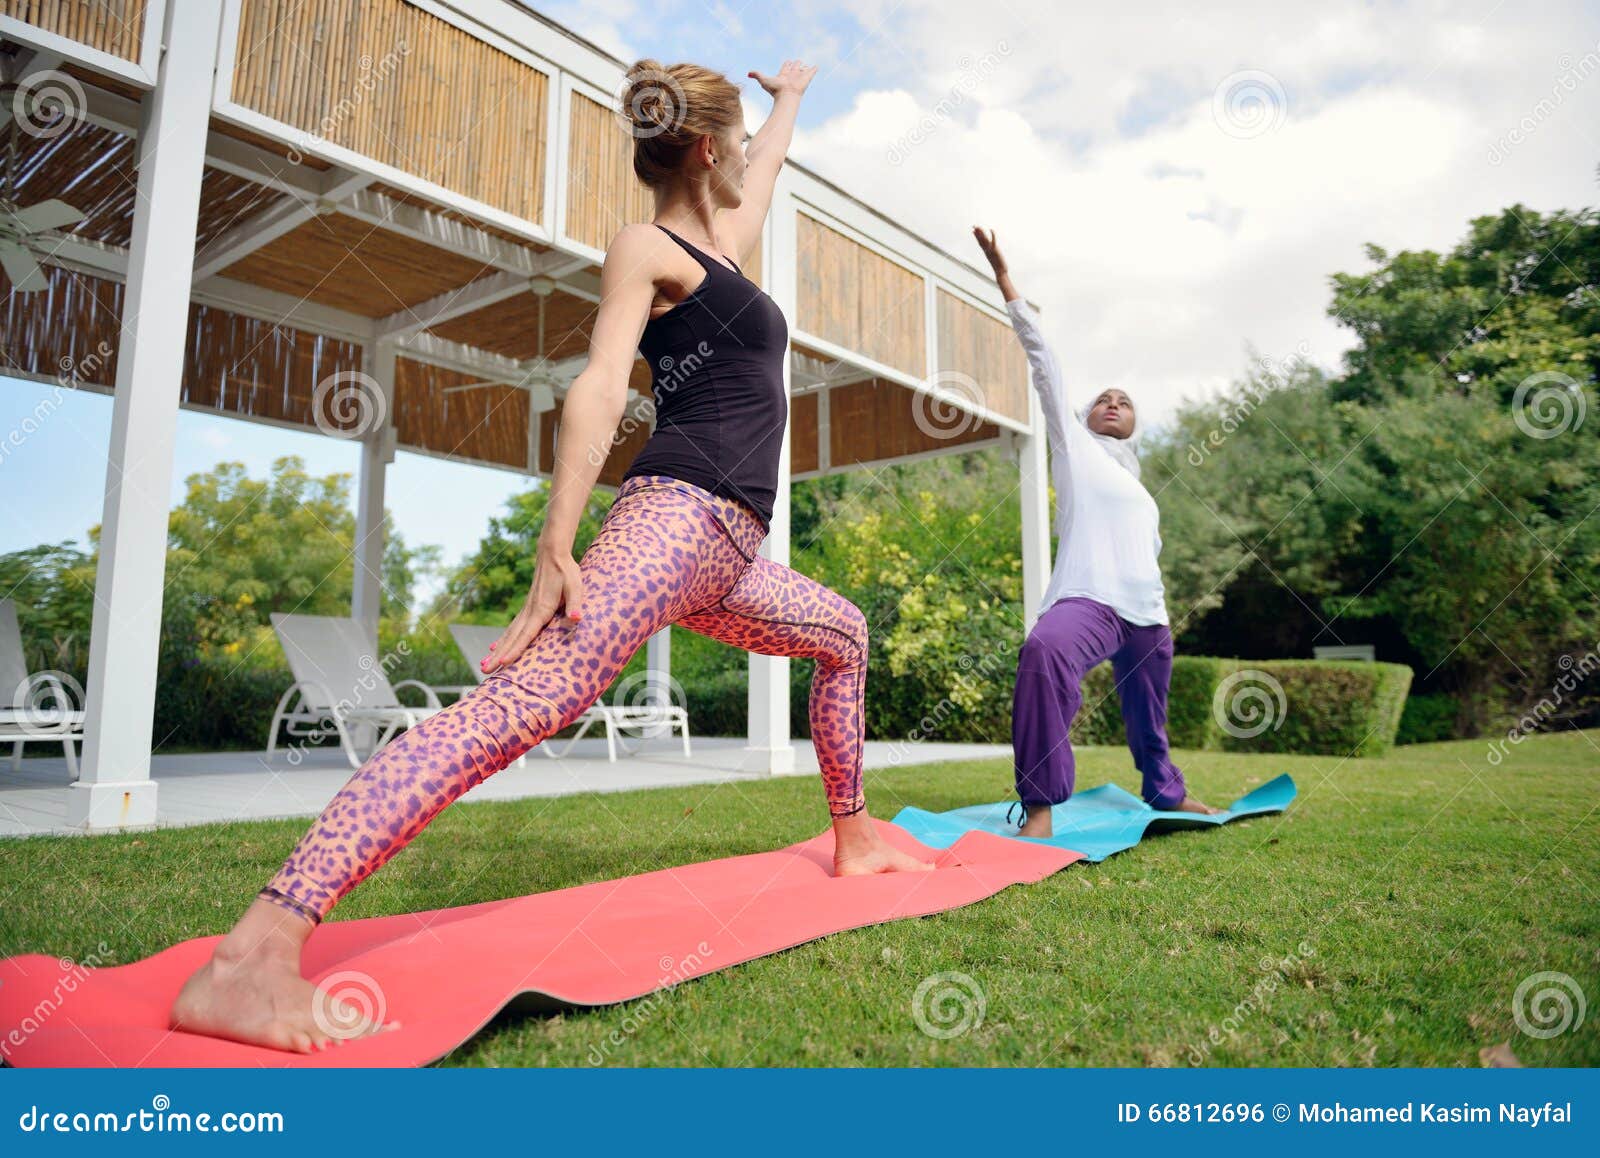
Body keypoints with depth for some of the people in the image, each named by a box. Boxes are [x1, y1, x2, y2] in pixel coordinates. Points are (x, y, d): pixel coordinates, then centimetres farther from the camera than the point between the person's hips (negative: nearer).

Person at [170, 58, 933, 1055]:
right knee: (523, 704, -26)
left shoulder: (719, 245, 27)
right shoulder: (646, 247, 3)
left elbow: (768, 165, 49)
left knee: (845, 635, 27)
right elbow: (599, 391, -11)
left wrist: (791, 96, 67)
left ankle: (854, 838, 39)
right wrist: (556, 550, -21)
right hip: (676, 515, -10)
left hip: (724, 557, 10)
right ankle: (250, 959, -32)